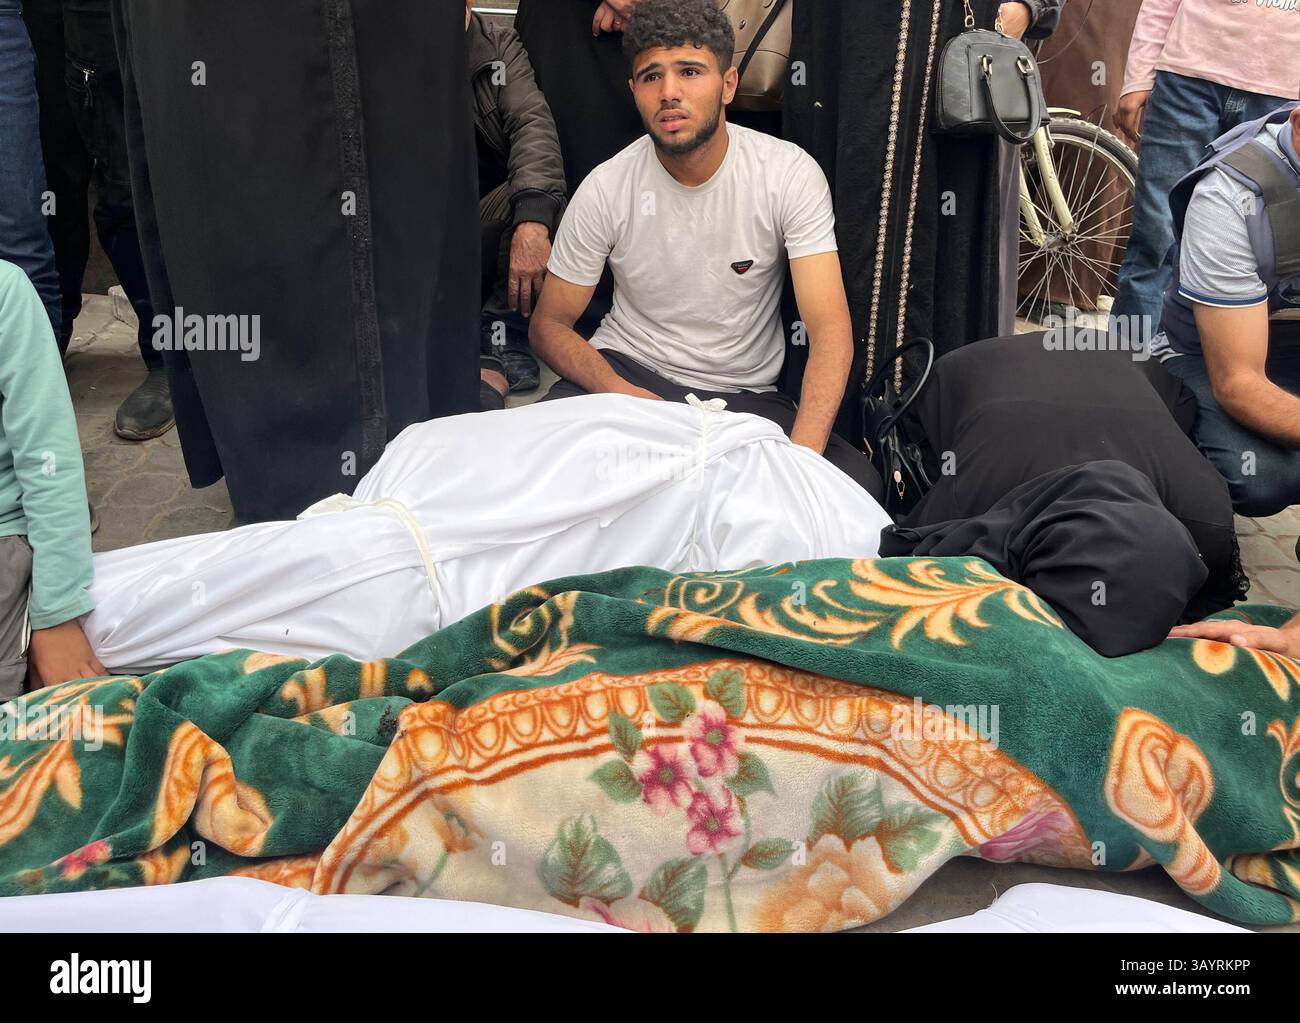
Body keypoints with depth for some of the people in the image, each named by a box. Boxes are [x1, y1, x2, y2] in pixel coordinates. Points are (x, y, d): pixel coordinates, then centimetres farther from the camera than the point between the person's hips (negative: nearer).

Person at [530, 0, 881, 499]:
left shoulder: (790, 173, -10)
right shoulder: (606, 189, -7)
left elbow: (829, 326, -16)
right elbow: (550, 324, 0)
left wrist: (801, 454, -33)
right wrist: (616, 390, -22)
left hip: (746, 393, 1)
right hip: (628, 373, -1)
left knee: (858, 483, -26)